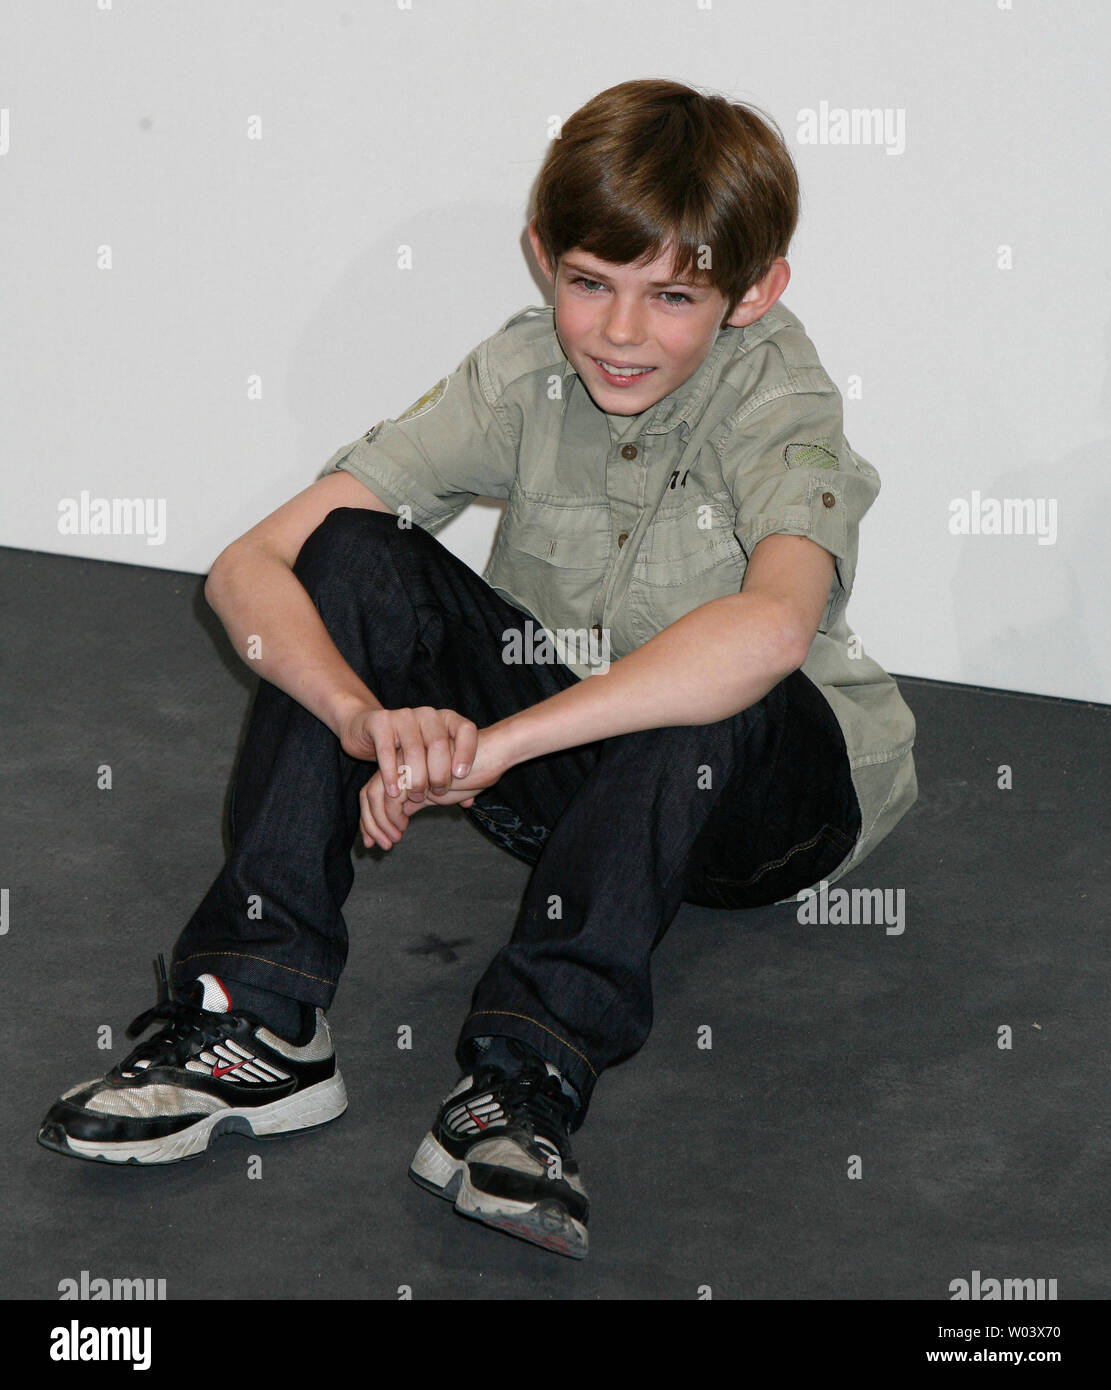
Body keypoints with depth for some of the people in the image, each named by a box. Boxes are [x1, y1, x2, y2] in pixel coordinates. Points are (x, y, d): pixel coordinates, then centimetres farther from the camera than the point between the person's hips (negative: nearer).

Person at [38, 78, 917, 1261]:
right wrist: (367, 716, -41)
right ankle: (255, 1022, -26)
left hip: (759, 782, -4)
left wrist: (491, 743, -48)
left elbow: (772, 625, -47)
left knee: (711, 692, -38)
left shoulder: (774, 400, -23)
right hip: (563, 769, 4)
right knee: (352, 557, -18)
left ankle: (524, 1082, -37)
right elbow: (248, 566, -20)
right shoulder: (523, 376, -13)